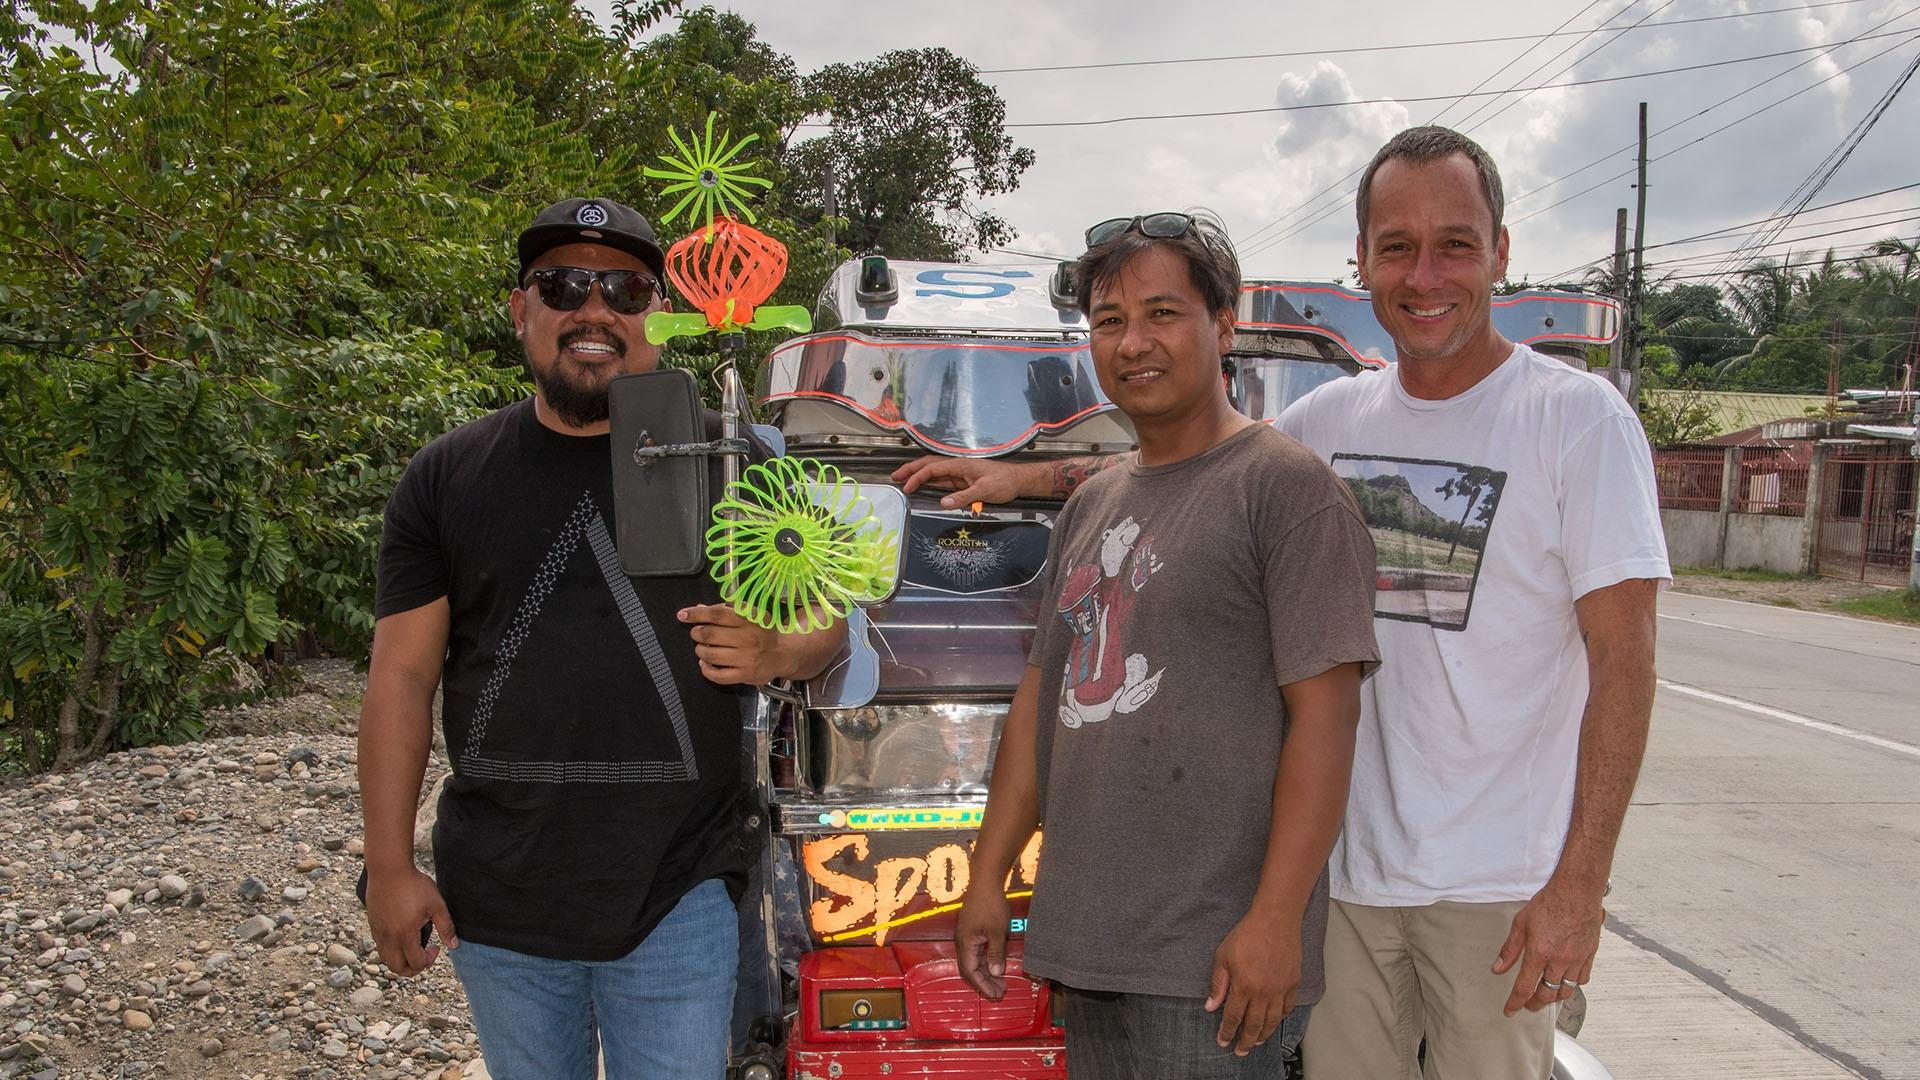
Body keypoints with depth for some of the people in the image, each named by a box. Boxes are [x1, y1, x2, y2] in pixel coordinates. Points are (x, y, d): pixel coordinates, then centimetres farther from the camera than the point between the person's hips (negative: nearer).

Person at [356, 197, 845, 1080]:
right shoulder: (446, 476, 3)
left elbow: (829, 618, 8)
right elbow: (403, 677, 2)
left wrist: (776, 654, -15)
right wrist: (389, 865, -2)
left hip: (678, 897, -1)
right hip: (496, 904, 2)